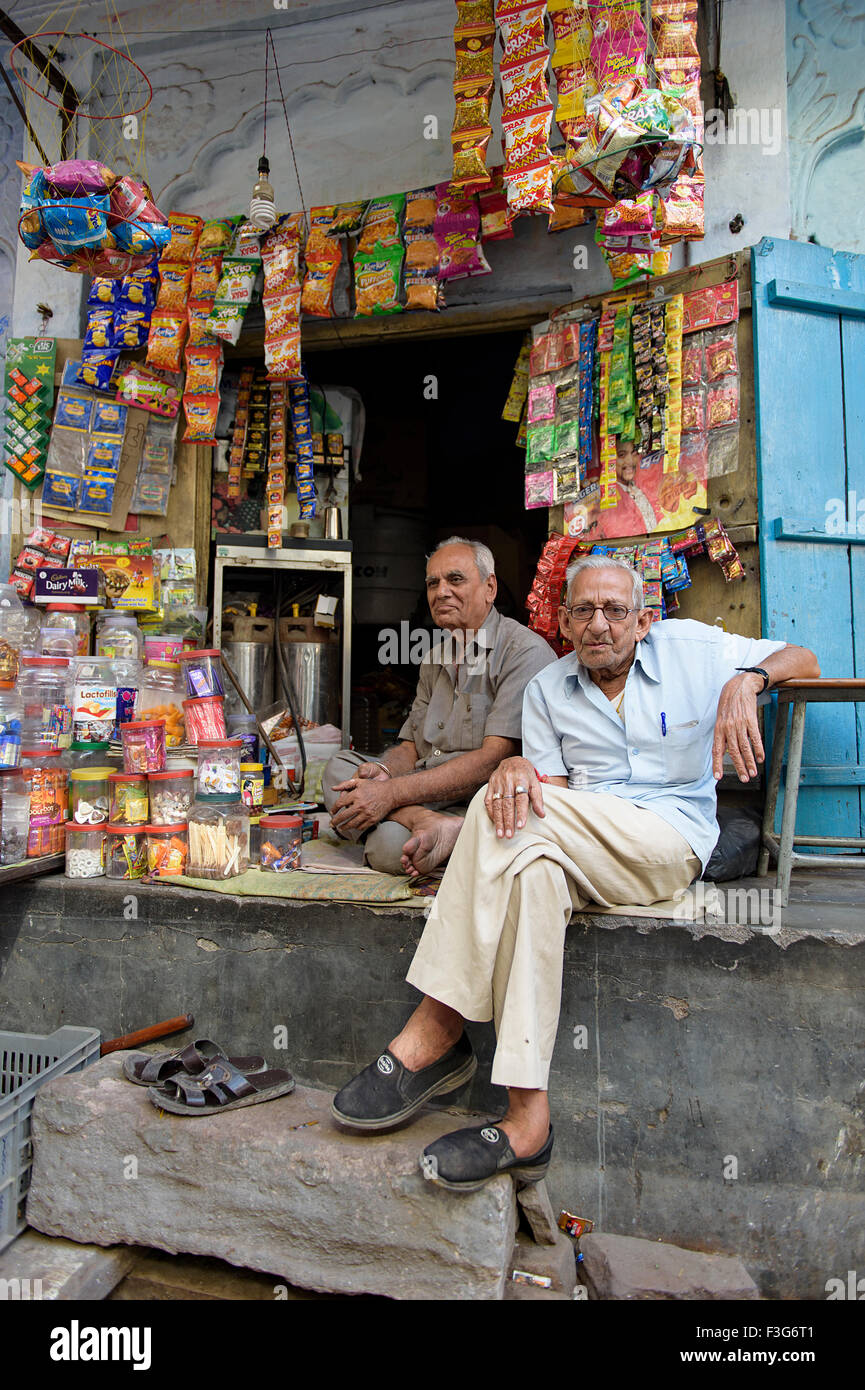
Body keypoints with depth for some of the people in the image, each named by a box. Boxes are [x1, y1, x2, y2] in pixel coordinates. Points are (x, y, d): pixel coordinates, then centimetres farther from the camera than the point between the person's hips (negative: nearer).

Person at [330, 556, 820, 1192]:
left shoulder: (693, 649, 12)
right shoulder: (547, 689, 16)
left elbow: (804, 661, 14)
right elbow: (551, 791, 6)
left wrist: (747, 679, -9)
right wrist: (520, 768, -19)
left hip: (670, 846, -3)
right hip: (580, 851, 3)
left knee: (498, 814, -29)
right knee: (532, 867, -36)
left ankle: (436, 1031, -25)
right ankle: (527, 1120, -34)